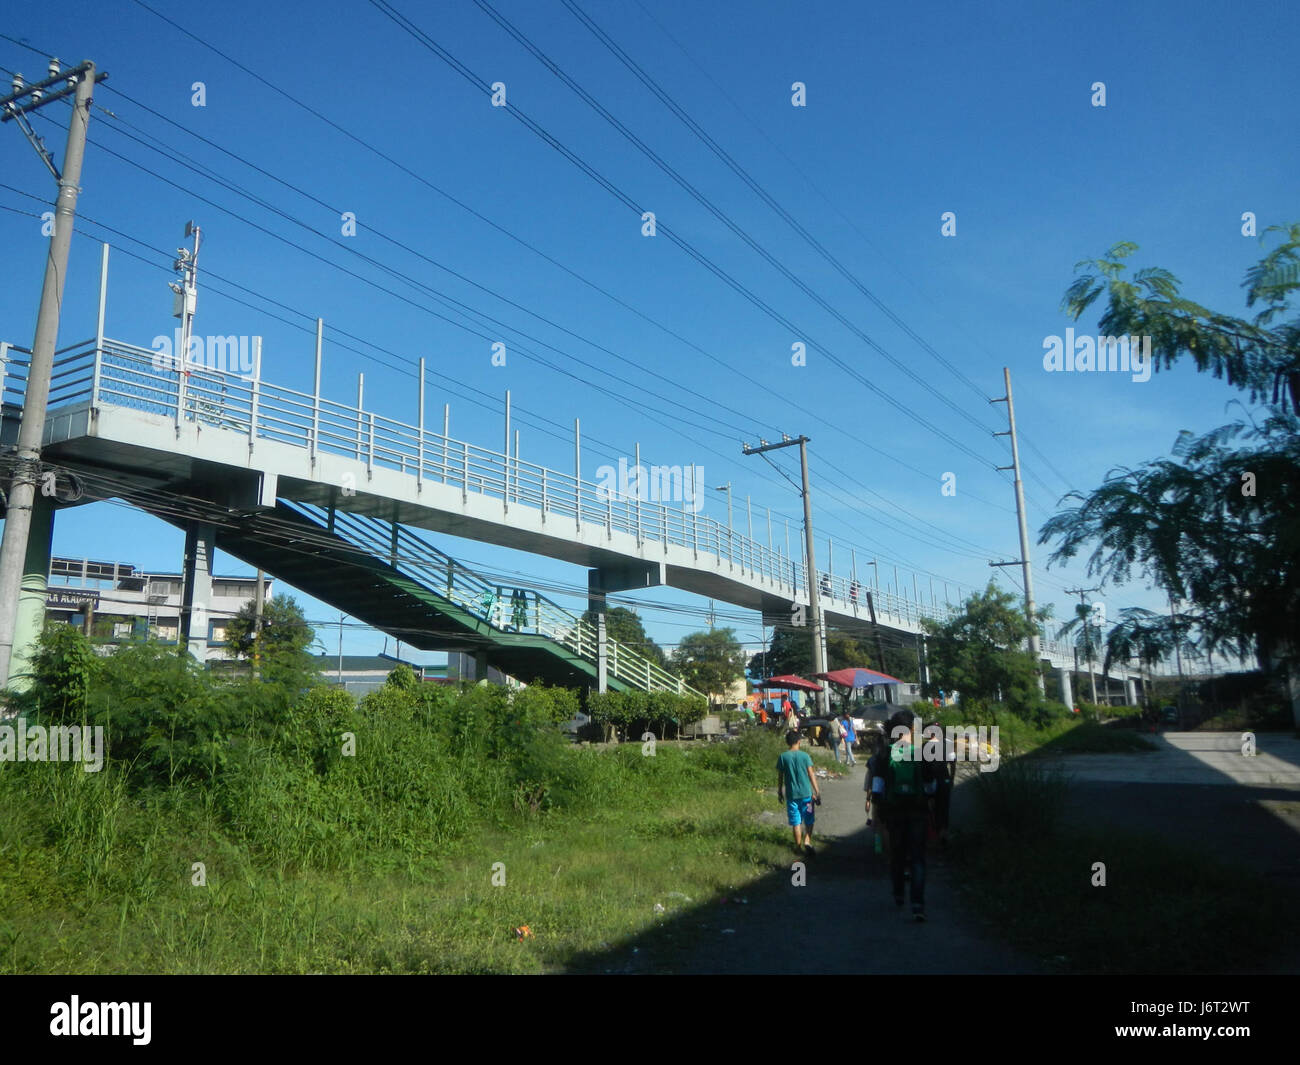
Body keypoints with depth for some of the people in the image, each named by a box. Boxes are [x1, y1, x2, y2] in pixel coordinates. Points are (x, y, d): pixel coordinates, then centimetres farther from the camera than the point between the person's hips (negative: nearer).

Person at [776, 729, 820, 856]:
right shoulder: (805, 756, -7)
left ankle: (798, 846, 16)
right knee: (809, 820, 15)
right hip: (806, 793, 0)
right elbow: (811, 775, -6)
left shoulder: (783, 757, -5)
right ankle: (807, 840, -1)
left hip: (791, 794, 0)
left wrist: (780, 792, 14)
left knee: (796, 822, 10)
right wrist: (817, 792, 0)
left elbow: (780, 777, 0)